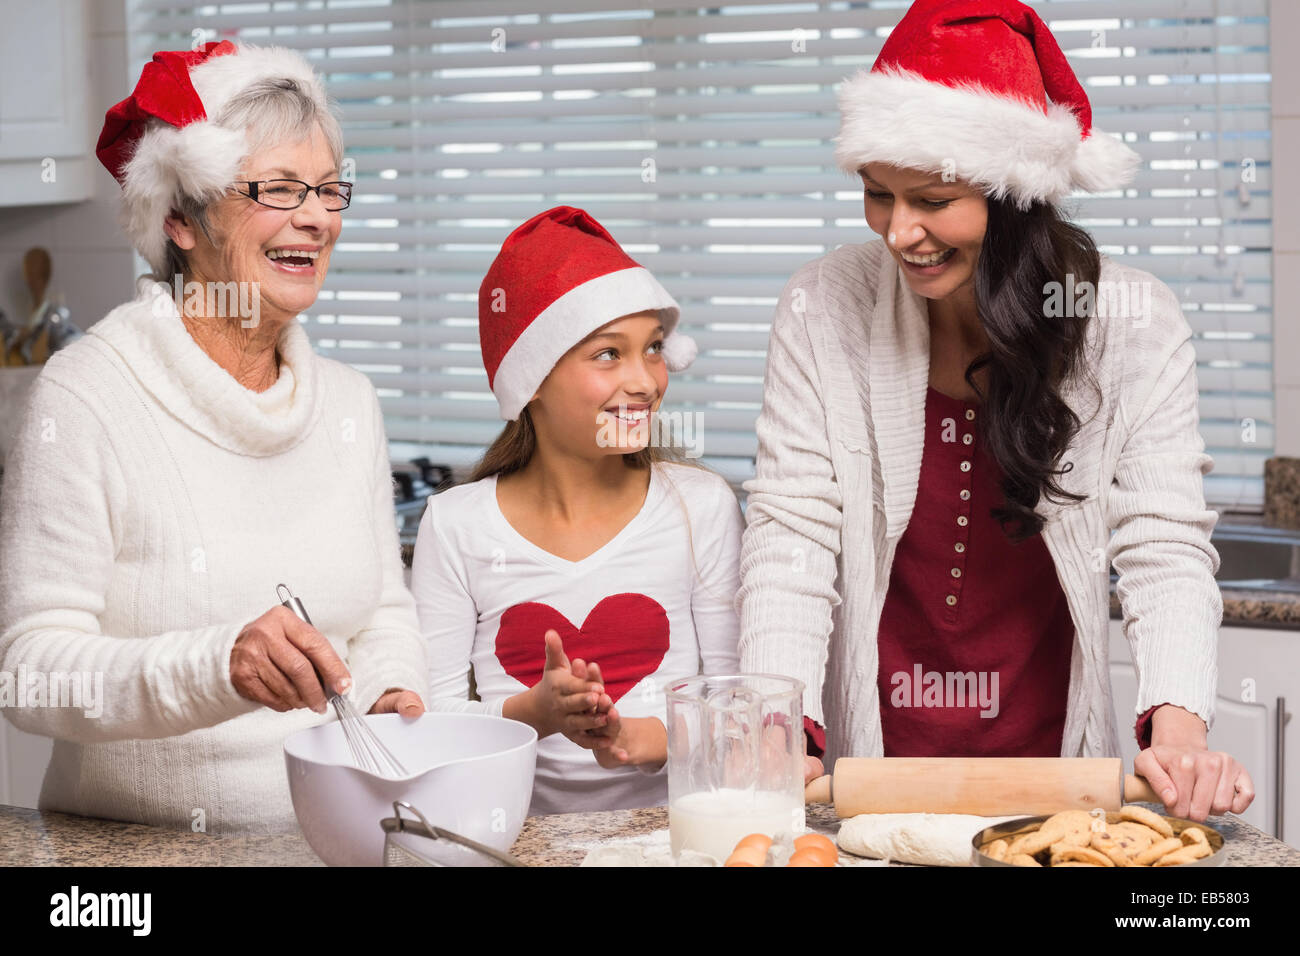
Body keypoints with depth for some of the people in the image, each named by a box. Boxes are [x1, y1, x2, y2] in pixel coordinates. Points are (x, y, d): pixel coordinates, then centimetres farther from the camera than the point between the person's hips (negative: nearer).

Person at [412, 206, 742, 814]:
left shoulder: (702, 507, 6)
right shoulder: (455, 526, 4)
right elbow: (430, 717, 1)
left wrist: (638, 738, -13)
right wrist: (537, 714, -17)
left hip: (664, 820, 2)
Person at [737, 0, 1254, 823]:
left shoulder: (1133, 326, -4)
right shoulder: (825, 310, -4)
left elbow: (1164, 548, -8)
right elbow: (791, 531, -6)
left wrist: (1178, 726, -26)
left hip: (1051, 760, 0)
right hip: (868, 767, 0)